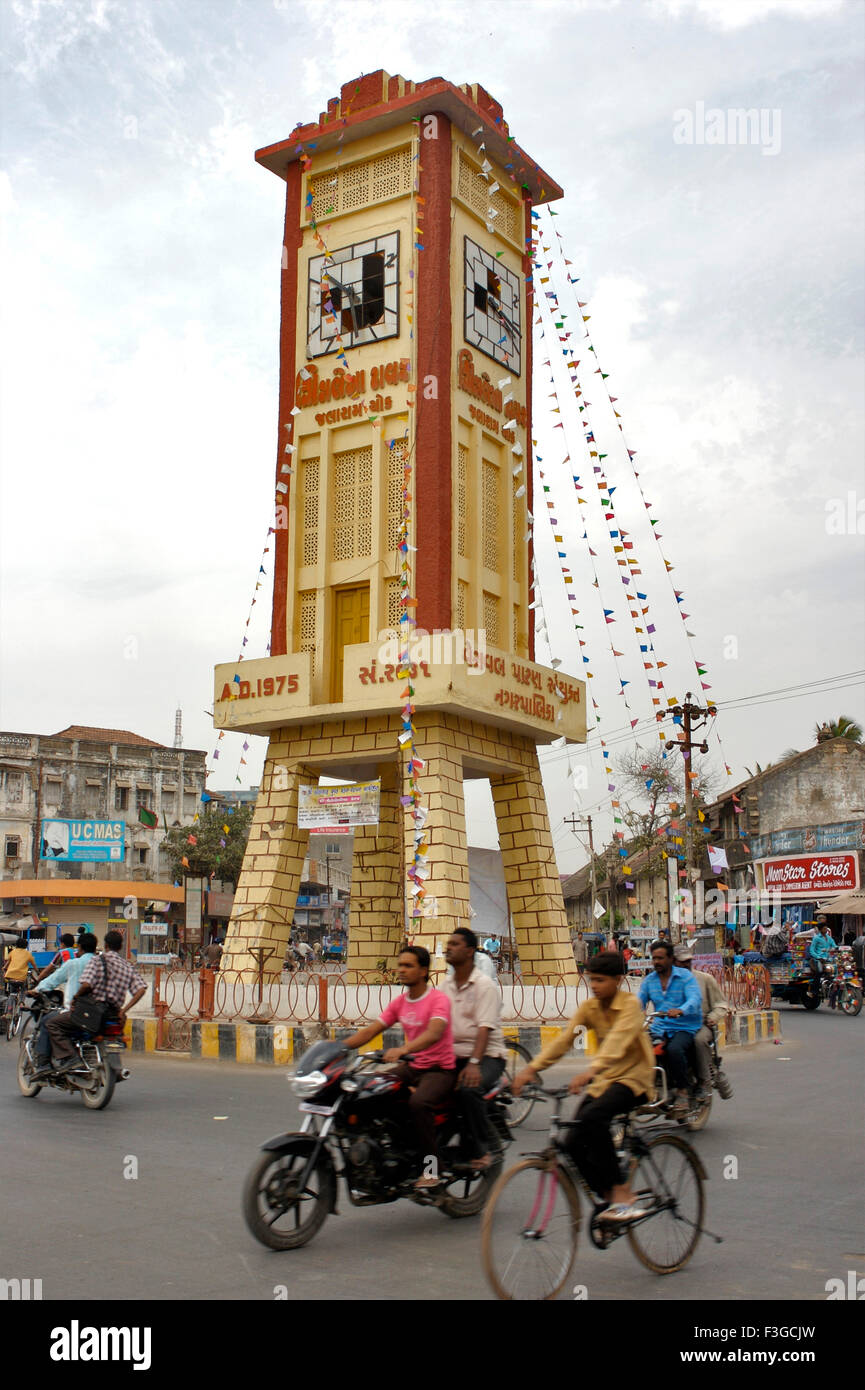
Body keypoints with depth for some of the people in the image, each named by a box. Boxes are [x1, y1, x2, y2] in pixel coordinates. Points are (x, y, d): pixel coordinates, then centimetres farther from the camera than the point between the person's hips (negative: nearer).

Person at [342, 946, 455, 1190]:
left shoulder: (438, 999, -12)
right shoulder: (399, 1002, 10)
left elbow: (434, 1033, -31)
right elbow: (371, 1031, 7)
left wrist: (402, 1049, -46)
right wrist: (339, 1046, -8)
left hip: (440, 1069, -7)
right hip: (412, 1067, 7)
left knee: (418, 1102, -34)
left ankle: (431, 1169, -20)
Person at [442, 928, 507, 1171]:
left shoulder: (484, 985, -7)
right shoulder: (446, 985, 14)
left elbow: (485, 1028, -18)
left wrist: (474, 1063, -30)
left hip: (487, 1055, -6)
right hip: (455, 1056, 6)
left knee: (468, 1088, -34)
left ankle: (483, 1148, -14)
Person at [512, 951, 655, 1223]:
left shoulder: (630, 1004, -14)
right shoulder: (589, 1007, 3)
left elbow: (617, 1040, -32)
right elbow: (563, 1039, -7)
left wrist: (590, 1070, -49)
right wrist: (531, 1068, -21)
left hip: (633, 1078, -6)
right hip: (603, 1080, 6)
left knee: (592, 1116, -33)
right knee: (574, 1143, -9)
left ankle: (622, 1194, -22)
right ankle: (610, 1199, 11)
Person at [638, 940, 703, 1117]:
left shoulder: (685, 976, -2)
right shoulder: (649, 980, 13)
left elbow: (695, 999, -17)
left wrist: (680, 1011, -39)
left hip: (685, 1028, -4)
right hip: (658, 1029, 5)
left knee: (674, 1049, -35)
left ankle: (682, 1091, -17)